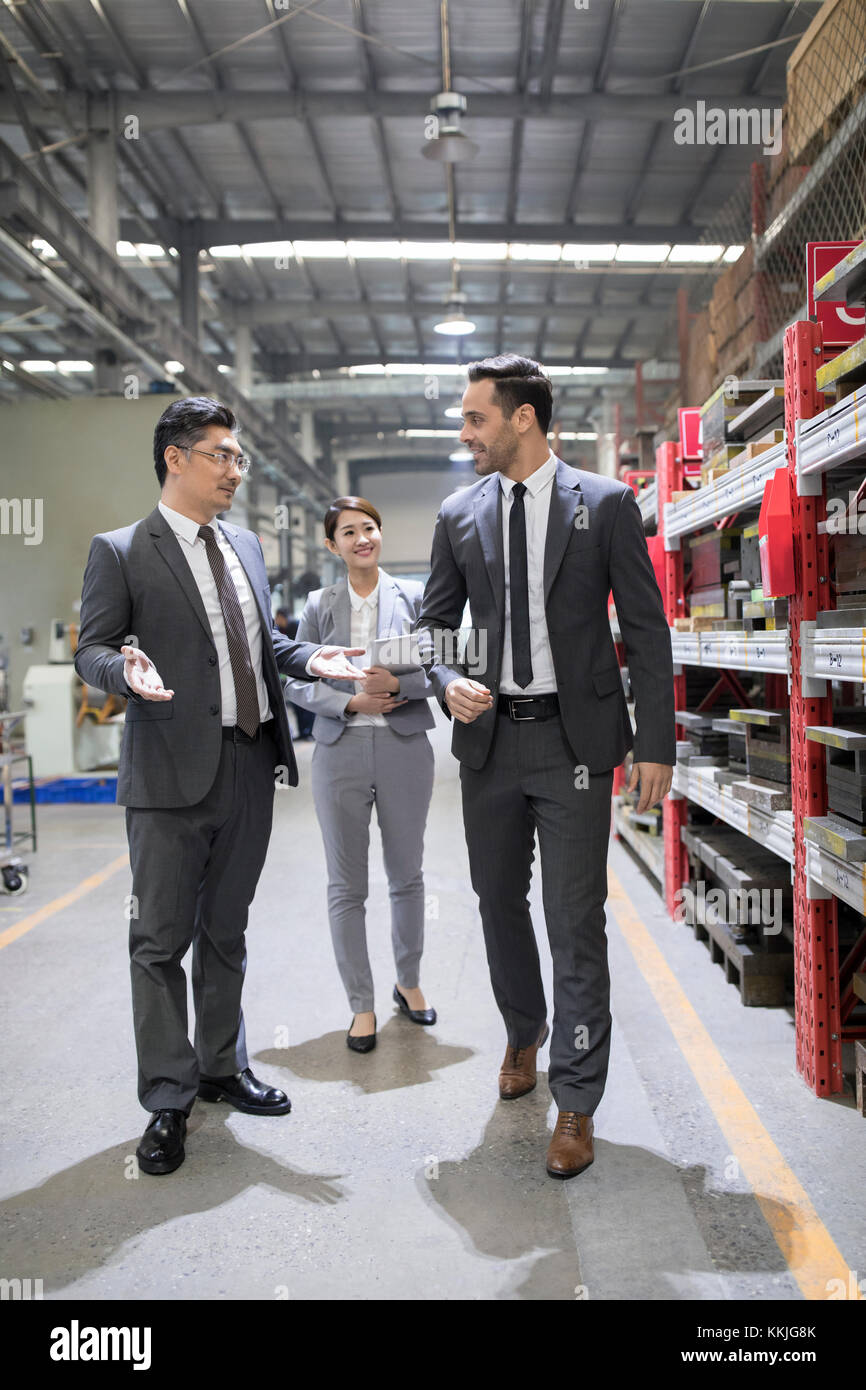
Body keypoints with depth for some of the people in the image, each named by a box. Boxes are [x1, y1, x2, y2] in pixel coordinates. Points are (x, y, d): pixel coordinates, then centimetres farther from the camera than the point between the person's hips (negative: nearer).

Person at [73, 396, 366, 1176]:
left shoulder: (247, 547, 14)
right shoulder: (122, 553, -5)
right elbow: (91, 648, -5)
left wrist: (308, 659, 2)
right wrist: (127, 669, -27)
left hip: (250, 768, 6)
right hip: (173, 773, -6)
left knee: (225, 933, 18)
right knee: (161, 941, 1)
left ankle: (222, 1068, 34)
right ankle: (168, 1101, 16)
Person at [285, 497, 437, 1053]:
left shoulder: (414, 596, 5)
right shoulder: (319, 605, 7)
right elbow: (296, 680, 3)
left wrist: (398, 683, -17)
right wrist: (350, 701, -11)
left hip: (405, 746, 0)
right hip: (340, 750, 0)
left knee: (407, 875, 12)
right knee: (346, 884, 4)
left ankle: (409, 982, 33)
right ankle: (362, 1004, 17)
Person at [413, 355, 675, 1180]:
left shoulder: (606, 505, -2)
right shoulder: (459, 515, 7)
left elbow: (646, 629, -2)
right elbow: (434, 620, 13)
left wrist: (655, 745, -8)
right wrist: (447, 681, -9)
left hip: (574, 740, -4)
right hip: (489, 739, 4)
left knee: (576, 925, -2)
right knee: (499, 903, 16)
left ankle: (575, 1105, 11)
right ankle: (524, 1034, 42)